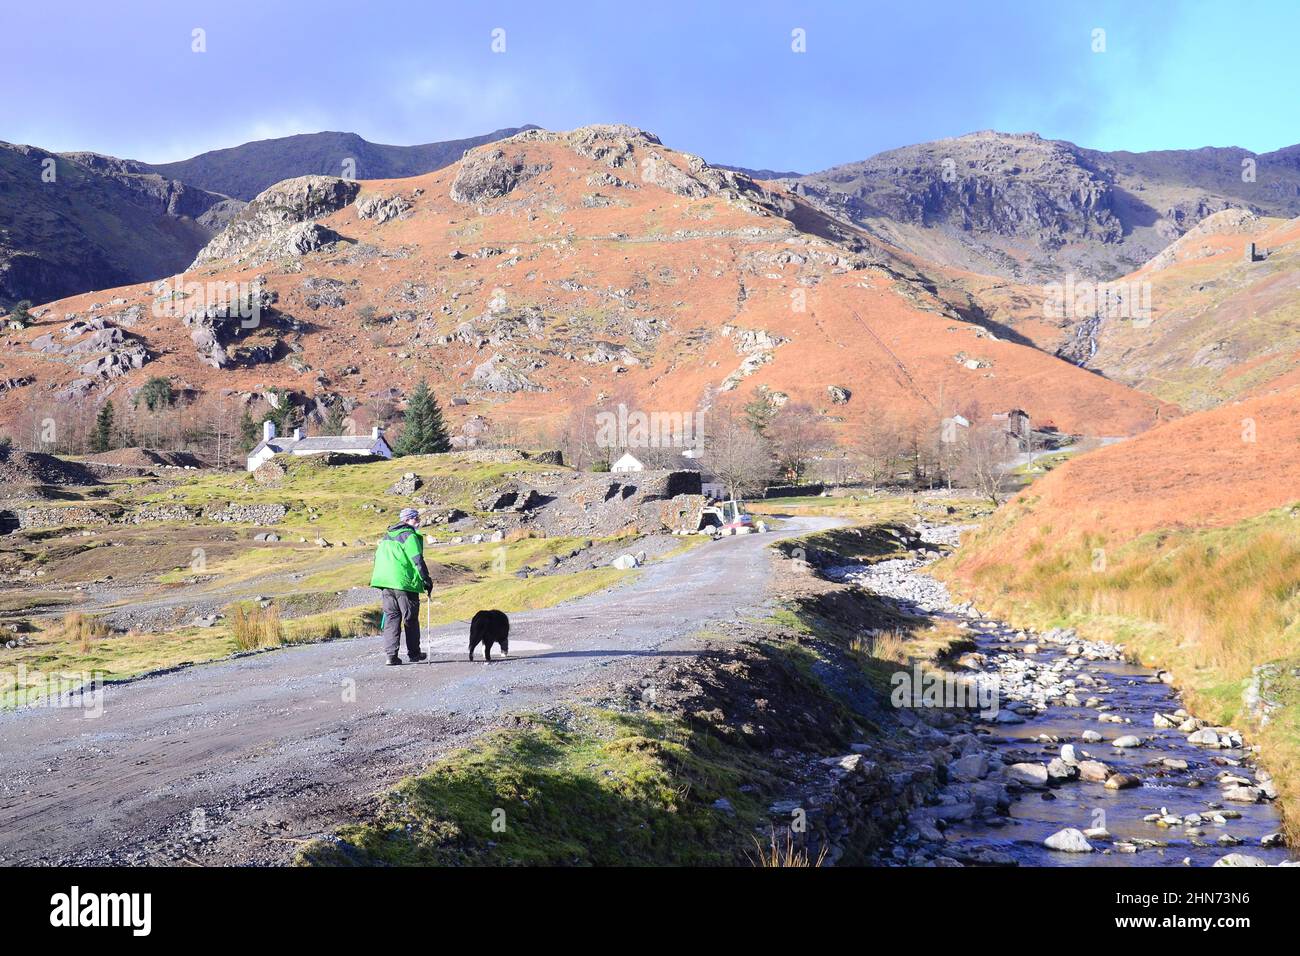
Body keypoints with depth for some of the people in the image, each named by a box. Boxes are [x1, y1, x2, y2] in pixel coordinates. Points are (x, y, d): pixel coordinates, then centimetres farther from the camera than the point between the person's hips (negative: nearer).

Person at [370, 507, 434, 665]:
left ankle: (391, 654, -2)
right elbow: (418, 560, -14)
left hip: (385, 582, 7)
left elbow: (377, 558, 23)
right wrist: (427, 581, -7)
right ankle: (414, 653, 15)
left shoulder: (387, 536, 17)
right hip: (405, 583, -7)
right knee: (411, 619, 6)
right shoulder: (409, 536, -8)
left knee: (391, 617, 8)